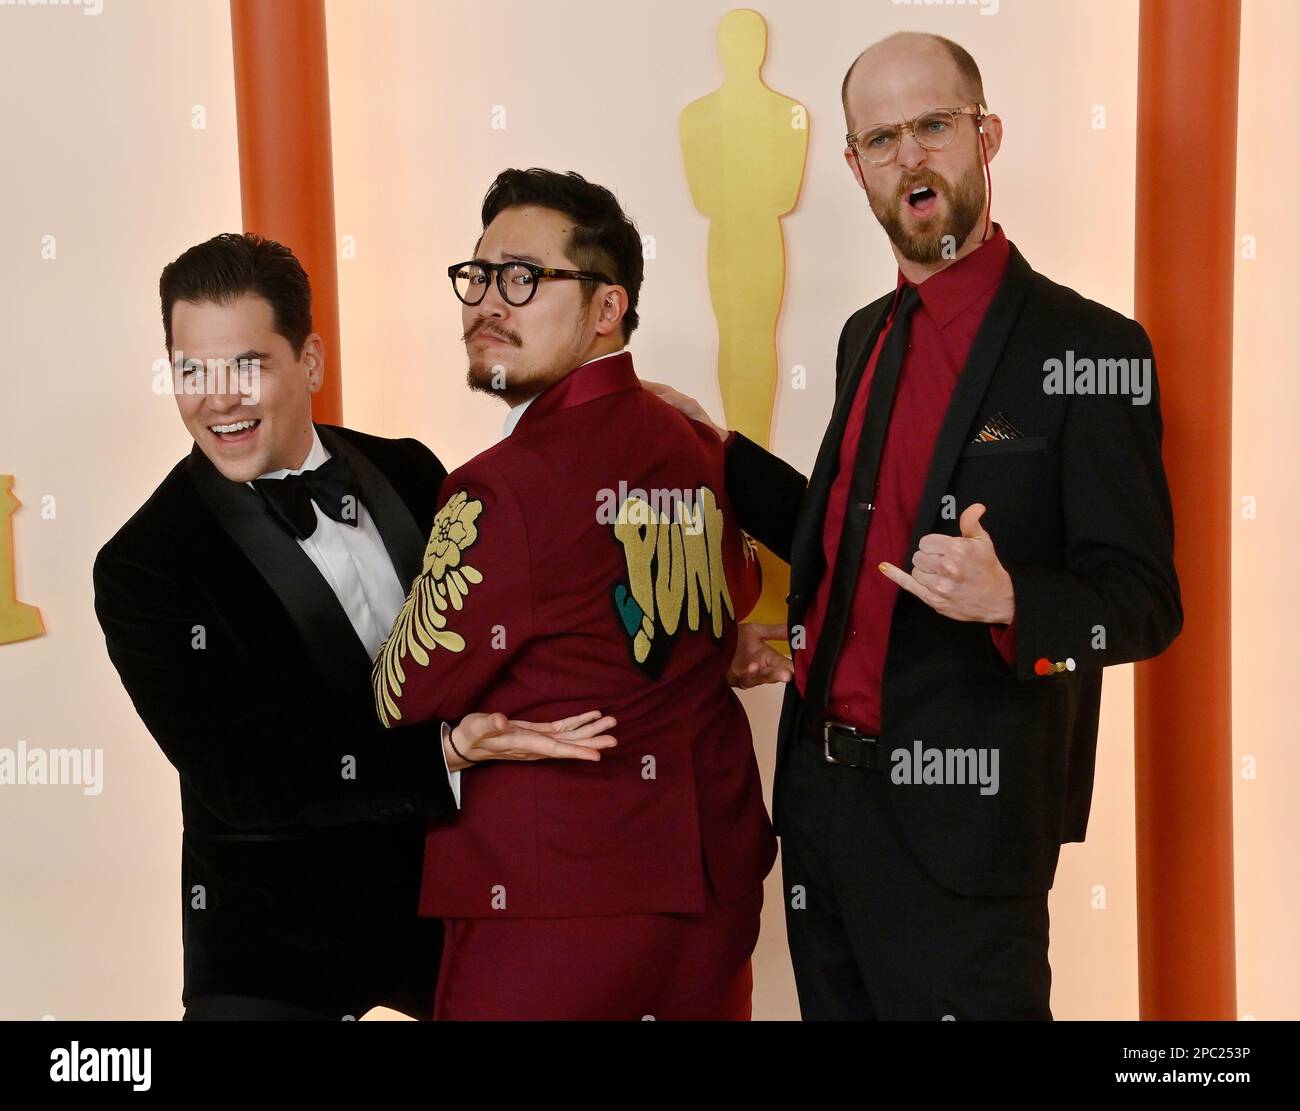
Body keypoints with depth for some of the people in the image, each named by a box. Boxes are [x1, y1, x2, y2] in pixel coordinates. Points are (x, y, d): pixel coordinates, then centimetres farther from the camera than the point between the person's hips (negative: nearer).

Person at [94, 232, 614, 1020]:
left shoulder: (410, 475, -3)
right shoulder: (145, 568, -14)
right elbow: (237, 783, -19)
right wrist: (445, 754, -30)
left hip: (460, 903, 4)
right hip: (275, 953, -3)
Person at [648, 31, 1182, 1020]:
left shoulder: (1086, 347, -11)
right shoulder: (866, 337, 11)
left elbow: (1145, 603, -12)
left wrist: (1007, 600, -31)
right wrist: (719, 450, 14)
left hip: (953, 820, -7)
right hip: (819, 792, 7)